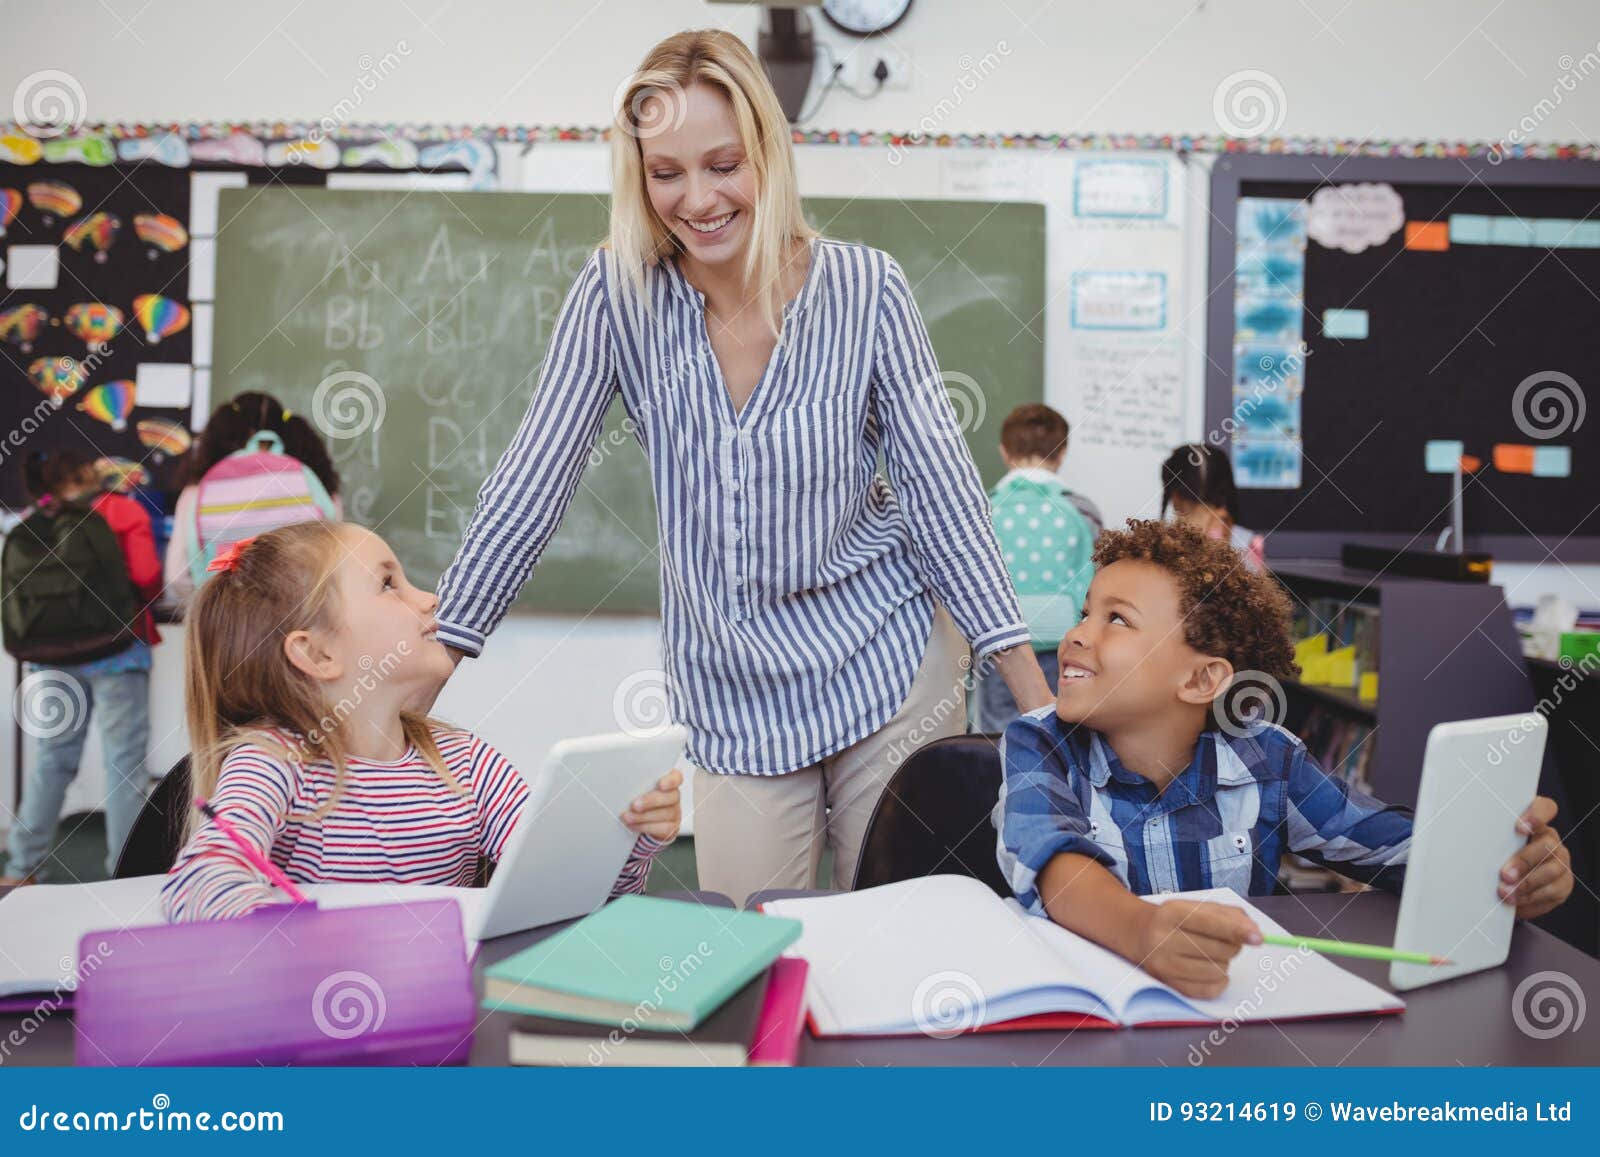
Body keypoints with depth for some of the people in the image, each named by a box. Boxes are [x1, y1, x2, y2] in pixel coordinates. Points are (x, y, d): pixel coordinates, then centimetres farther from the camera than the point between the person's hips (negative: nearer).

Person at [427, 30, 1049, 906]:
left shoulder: (864, 288, -9)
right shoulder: (617, 294, -8)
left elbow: (939, 486, -5)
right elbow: (532, 481, -6)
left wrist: (1039, 700, -7)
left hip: (888, 668, 0)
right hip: (733, 695, 1)